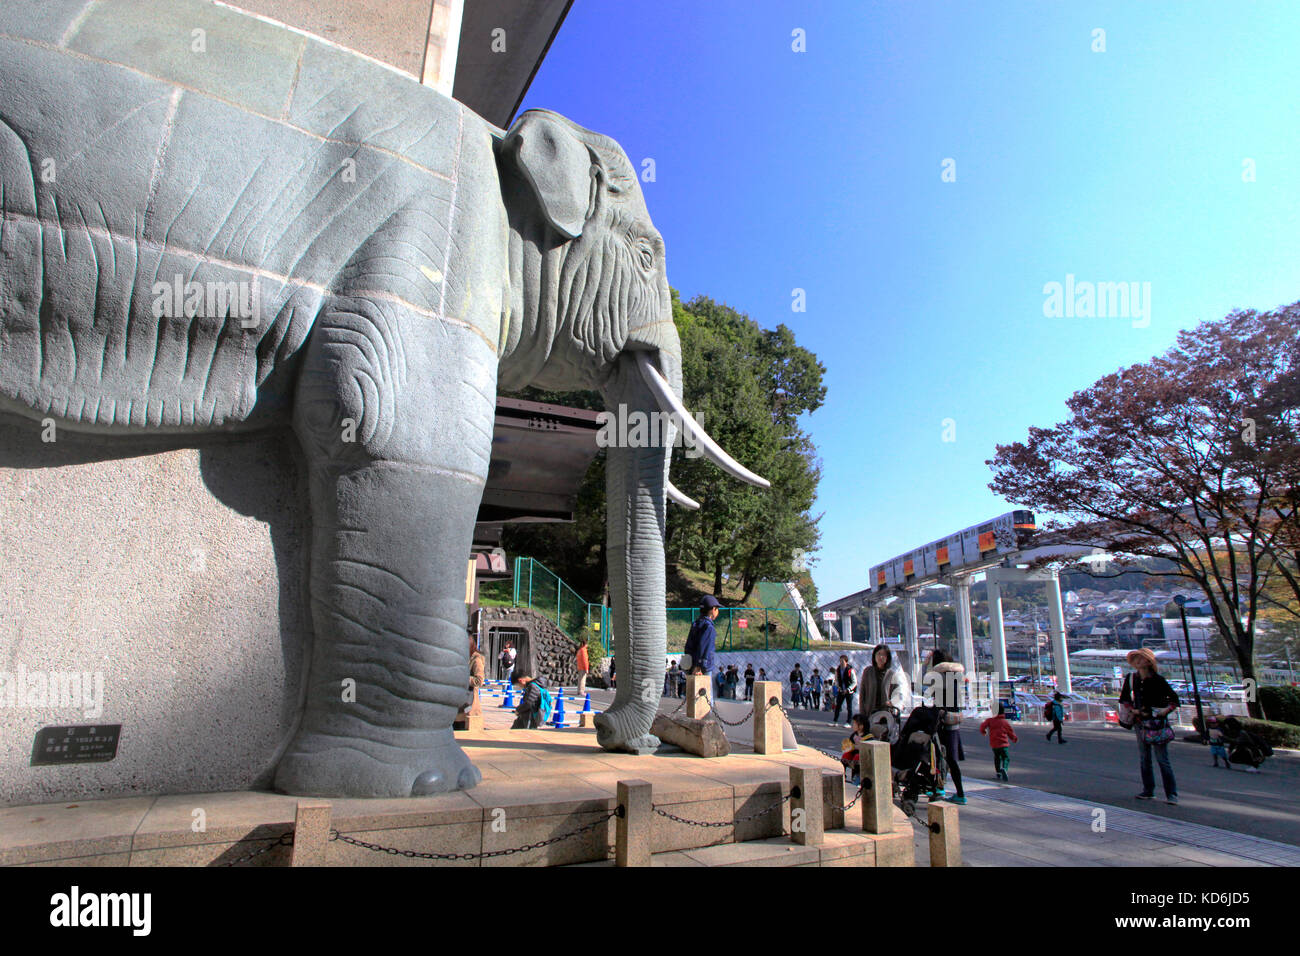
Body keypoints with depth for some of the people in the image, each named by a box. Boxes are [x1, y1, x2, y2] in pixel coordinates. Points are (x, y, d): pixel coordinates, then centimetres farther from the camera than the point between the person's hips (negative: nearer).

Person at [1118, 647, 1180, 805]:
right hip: (1140, 722, 4)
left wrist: (1167, 710, -16)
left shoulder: (1157, 680, -8)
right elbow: (1124, 697, 16)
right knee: (1144, 758, 10)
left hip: (1157, 722, -4)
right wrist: (1132, 709, 1)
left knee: (1162, 758, -5)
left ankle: (1171, 794, 0)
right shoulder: (1131, 678, 4)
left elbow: (1174, 698, -1)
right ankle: (1148, 790, 19)